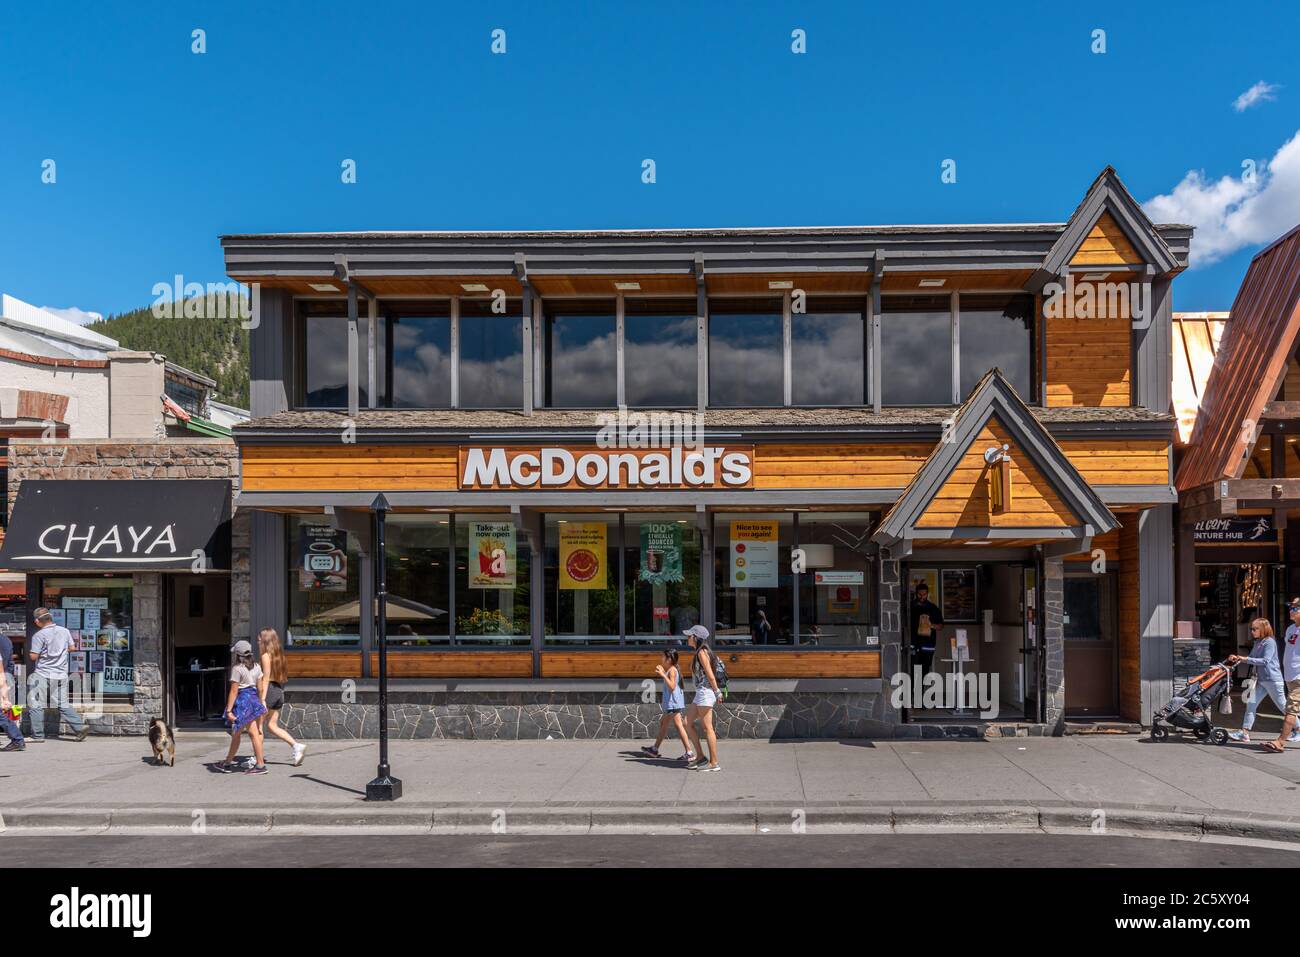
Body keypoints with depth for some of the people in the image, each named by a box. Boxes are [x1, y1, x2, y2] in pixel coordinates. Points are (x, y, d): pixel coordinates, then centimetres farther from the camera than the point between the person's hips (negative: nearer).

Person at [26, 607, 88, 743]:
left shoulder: (39, 635, -13)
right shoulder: (65, 631, 4)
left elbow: (33, 656, -14)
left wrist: (28, 653, 7)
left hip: (42, 675, -5)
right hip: (61, 675, 6)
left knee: (36, 706, 6)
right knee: (64, 705, 10)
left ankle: (38, 735, 8)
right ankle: (80, 727, 0)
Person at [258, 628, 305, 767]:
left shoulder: (266, 655, -11)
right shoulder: (278, 654, 12)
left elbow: (266, 678, -17)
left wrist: (262, 699, -19)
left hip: (269, 690, -8)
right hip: (279, 690, 8)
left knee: (259, 724, 4)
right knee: (272, 725, 12)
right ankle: (296, 746, -1)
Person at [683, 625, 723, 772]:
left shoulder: (702, 652, -12)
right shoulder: (700, 652, 16)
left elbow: (710, 674, -15)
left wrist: (717, 692, -12)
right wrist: (717, 692, 12)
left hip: (705, 692, -10)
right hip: (701, 693, 10)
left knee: (707, 728, -5)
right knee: (688, 723, 12)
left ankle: (714, 763, 0)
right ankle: (699, 756, 15)